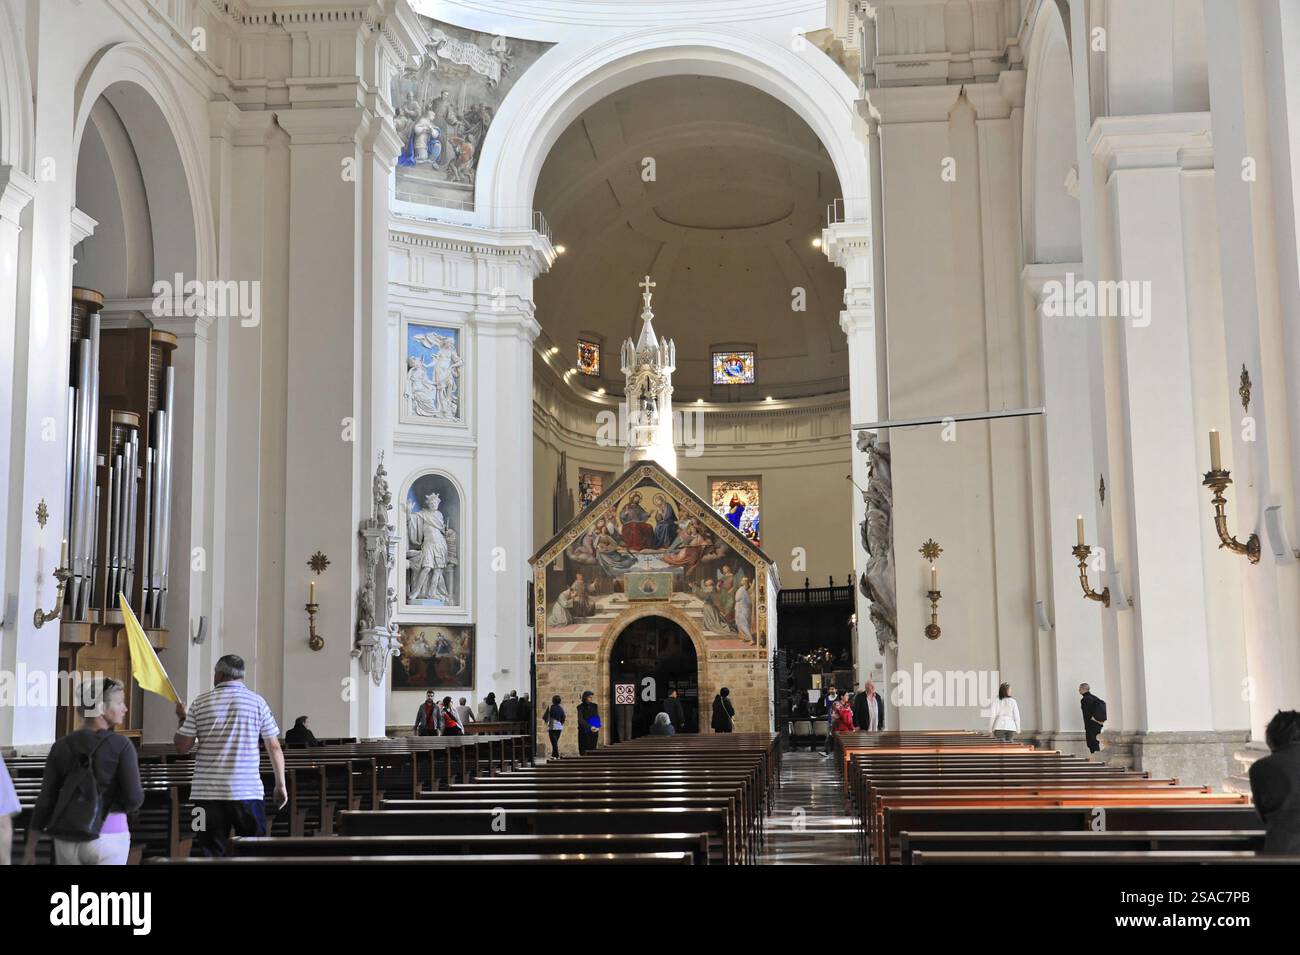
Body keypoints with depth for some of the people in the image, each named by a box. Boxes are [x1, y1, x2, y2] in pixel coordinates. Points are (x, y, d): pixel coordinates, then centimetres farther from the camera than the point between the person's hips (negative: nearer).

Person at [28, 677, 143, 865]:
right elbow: (134, 800, -14)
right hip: (108, 835, -4)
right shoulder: (120, 745, -9)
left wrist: (30, 851, 6)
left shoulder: (62, 746, 3)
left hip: (67, 840, 4)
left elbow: (45, 801, 1)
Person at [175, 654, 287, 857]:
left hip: (207, 793, 1)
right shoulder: (257, 702, 1)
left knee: (211, 852, 5)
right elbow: (274, 748, 2)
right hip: (247, 792, -1)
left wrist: (182, 719, 21)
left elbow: (182, 747, 4)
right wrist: (281, 784, 10)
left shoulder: (201, 703, 2)